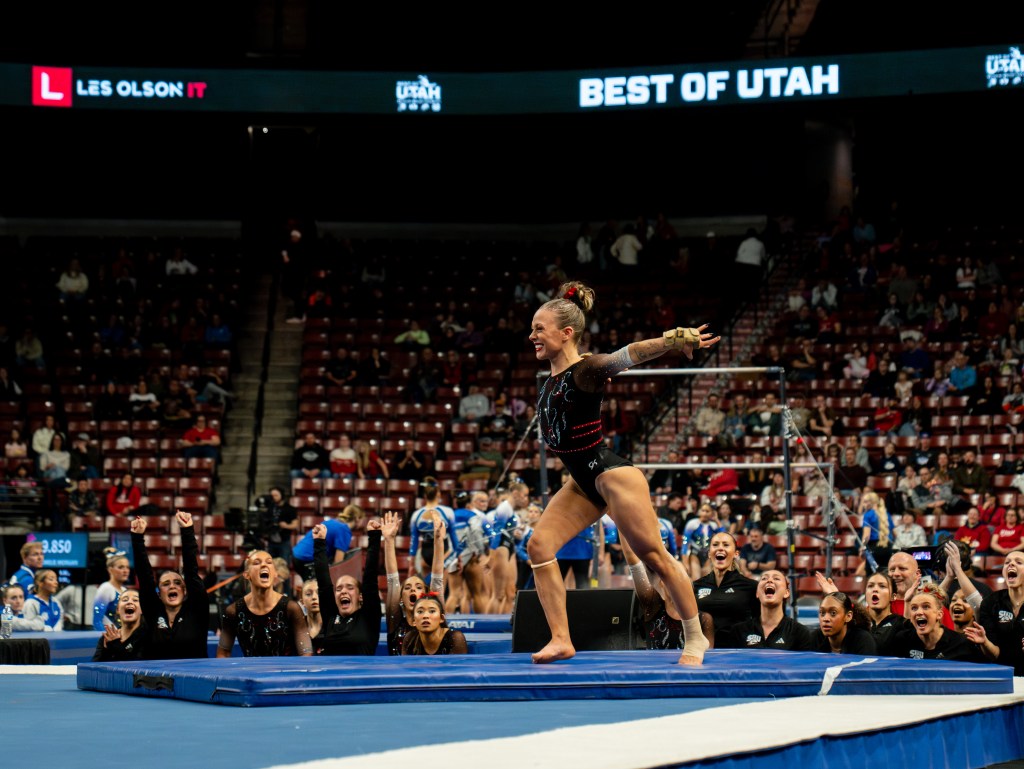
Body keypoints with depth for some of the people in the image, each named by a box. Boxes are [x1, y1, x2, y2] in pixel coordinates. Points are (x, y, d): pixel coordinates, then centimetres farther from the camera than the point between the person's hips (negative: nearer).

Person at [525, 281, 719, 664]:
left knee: (654, 556, 1)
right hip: (583, 482, 9)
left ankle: (695, 639, 14)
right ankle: (561, 640, 0)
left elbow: (627, 355, -36)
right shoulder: (554, 376, 5)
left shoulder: (586, 370, -18)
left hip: (611, 475, -9)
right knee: (539, 545, -4)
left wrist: (674, 340, -50)